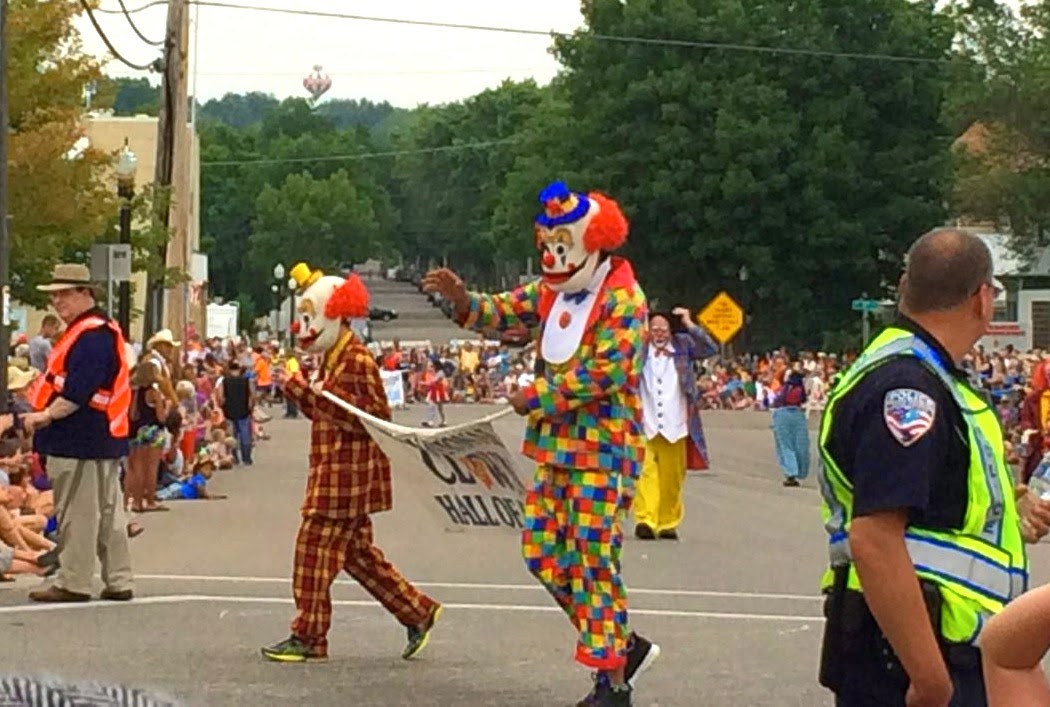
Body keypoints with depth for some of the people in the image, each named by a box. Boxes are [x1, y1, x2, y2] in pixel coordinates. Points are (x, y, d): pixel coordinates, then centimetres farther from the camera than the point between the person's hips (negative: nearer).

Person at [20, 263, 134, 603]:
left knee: (76, 513, -3)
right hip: (103, 438, 11)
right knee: (107, 512, 12)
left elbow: (77, 392, -24)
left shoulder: (92, 337, -17)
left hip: (82, 443, -11)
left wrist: (46, 416, -19)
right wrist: (46, 415, 13)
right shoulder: (80, 332, 18)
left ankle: (72, 583, 3)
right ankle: (119, 582, 17)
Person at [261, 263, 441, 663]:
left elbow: (370, 416, -21)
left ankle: (308, 637, -2)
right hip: (334, 475, 10)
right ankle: (418, 612, 20)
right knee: (358, 553, 13)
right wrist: (295, 388, 9)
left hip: (347, 476, -10)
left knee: (316, 550, -7)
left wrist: (321, 394, -27)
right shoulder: (334, 359, 17)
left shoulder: (357, 361, -14)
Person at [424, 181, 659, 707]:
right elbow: (506, 311, 5)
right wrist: (464, 300, -15)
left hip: (603, 448, -9)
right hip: (558, 445, 9)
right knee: (544, 554, 9)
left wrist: (538, 395, -16)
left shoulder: (623, 298, -14)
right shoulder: (554, 289, 11)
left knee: (592, 560, -6)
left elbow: (605, 371, -21)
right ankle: (624, 645, 21)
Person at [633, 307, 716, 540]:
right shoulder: (638, 349, 6)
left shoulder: (682, 346, 9)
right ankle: (645, 520, -18)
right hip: (645, 425, -2)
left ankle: (668, 523, 14)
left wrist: (689, 325, -9)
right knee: (646, 473, -14)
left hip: (675, 427, 2)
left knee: (672, 478, 5)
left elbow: (710, 348, -1)